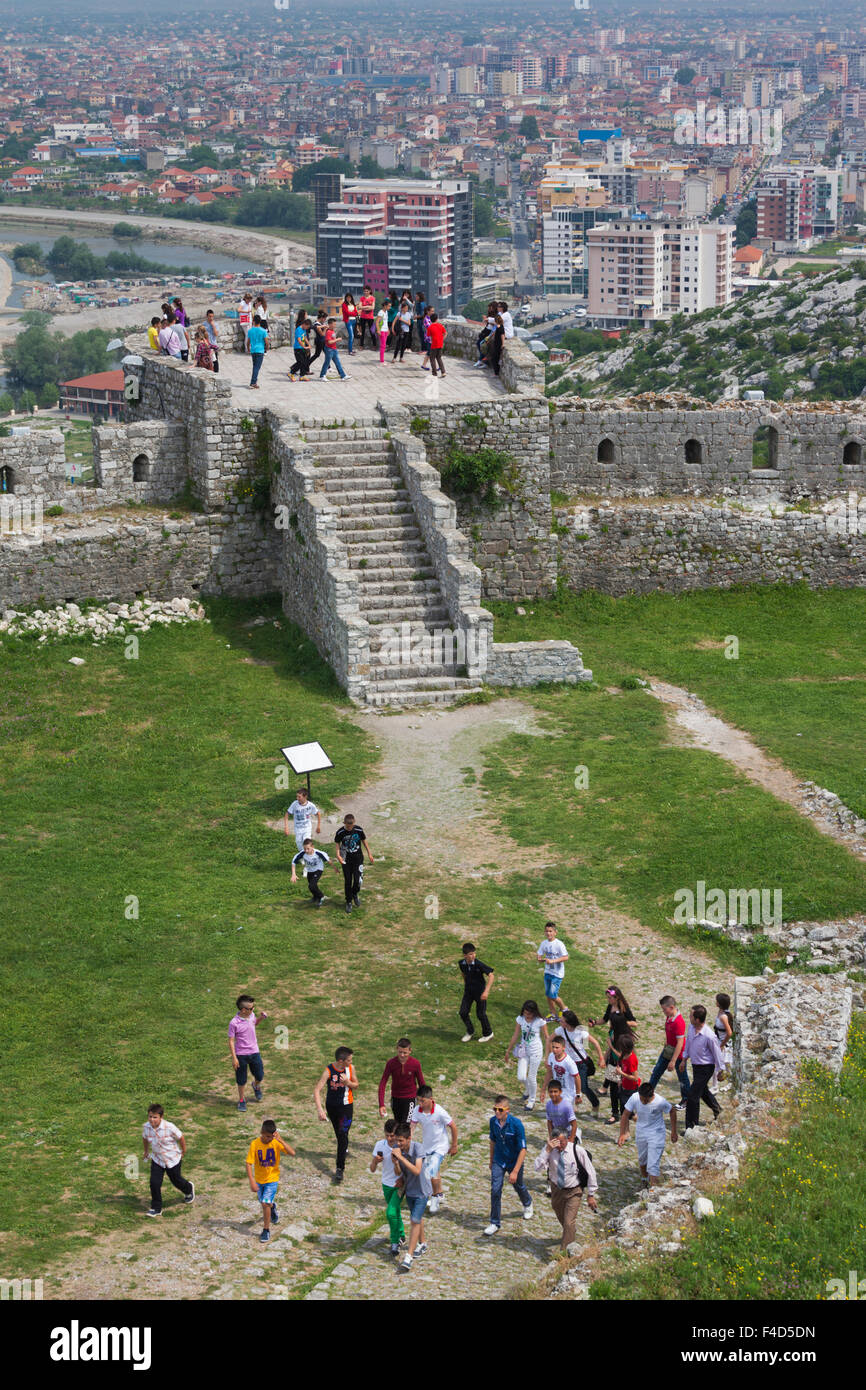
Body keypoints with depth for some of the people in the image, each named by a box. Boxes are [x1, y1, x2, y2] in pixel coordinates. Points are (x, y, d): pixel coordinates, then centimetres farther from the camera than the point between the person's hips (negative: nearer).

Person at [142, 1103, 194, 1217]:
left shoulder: (169, 1127, -30)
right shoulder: (146, 1127, -17)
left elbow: (181, 1138, -13)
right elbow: (144, 1138, 7)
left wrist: (183, 1152, 0)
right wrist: (146, 1151, 20)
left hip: (173, 1159, -3)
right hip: (157, 1159, 3)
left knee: (176, 1180, 17)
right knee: (154, 1183, -9)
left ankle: (189, 1189, 52)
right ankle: (156, 1208, 5)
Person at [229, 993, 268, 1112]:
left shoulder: (251, 1015, -4)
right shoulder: (234, 1023, -22)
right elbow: (231, 1041, -14)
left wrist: (260, 1017, -1)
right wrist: (234, 1058, -15)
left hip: (254, 1052, 5)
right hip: (241, 1055, -5)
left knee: (260, 1076, 12)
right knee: (241, 1080, 9)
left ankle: (256, 1086, 47)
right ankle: (241, 1101, 28)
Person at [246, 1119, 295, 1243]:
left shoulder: (276, 1143, -18)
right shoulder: (255, 1144, -19)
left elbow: (292, 1153, -28)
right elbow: (249, 1163, -20)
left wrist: (281, 1140, -36)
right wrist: (252, 1181, -29)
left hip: (272, 1178, -2)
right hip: (259, 1179, 2)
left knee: (265, 1203, -13)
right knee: (264, 1202, 22)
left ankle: (266, 1230, 4)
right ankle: (272, 1207, 58)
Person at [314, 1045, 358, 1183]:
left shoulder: (351, 1068, -11)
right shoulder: (329, 1071, -20)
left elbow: (356, 1086, 4)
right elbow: (317, 1090, -23)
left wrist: (347, 1082, -20)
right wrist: (319, 1109, -34)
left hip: (346, 1106, 0)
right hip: (331, 1105, 0)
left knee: (343, 1135, -11)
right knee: (339, 1134, 19)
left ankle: (340, 1169, -9)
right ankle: (344, 1149, 52)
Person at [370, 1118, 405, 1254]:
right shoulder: (380, 1145, -10)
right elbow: (372, 1169, -7)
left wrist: (396, 1161, -36)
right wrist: (375, 1161, -27)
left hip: (399, 1185, -4)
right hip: (386, 1184, 4)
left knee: (391, 1212, -16)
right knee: (395, 1213, 18)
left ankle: (395, 1242, 4)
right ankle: (401, 1237, 42)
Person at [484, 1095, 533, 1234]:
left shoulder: (516, 1124, -27)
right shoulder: (493, 1121, -12)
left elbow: (523, 1149, -24)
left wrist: (515, 1171, -27)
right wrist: (491, 1161, 16)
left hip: (514, 1162, -2)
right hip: (498, 1161, 2)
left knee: (518, 1186, 21)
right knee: (495, 1190, -8)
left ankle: (527, 1204, 54)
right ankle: (495, 1223, 2)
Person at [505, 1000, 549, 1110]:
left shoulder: (540, 1022, -15)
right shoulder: (520, 1019, -6)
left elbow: (546, 1038, -6)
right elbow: (515, 1036, 5)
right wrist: (508, 1051, 10)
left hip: (536, 1051, -3)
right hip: (523, 1051, 3)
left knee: (532, 1077, 2)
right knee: (521, 1077, -2)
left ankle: (532, 1101, 24)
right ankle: (527, 1089, 34)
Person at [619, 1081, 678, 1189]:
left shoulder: (660, 1102, -28)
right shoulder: (634, 1098, -22)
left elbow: (672, 1111, -9)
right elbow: (625, 1115, -11)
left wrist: (673, 1132, -2)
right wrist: (622, 1134, -17)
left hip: (656, 1134, -4)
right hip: (640, 1132, 4)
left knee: (653, 1165, -11)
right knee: (642, 1159, 24)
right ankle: (644, 1180, 50)